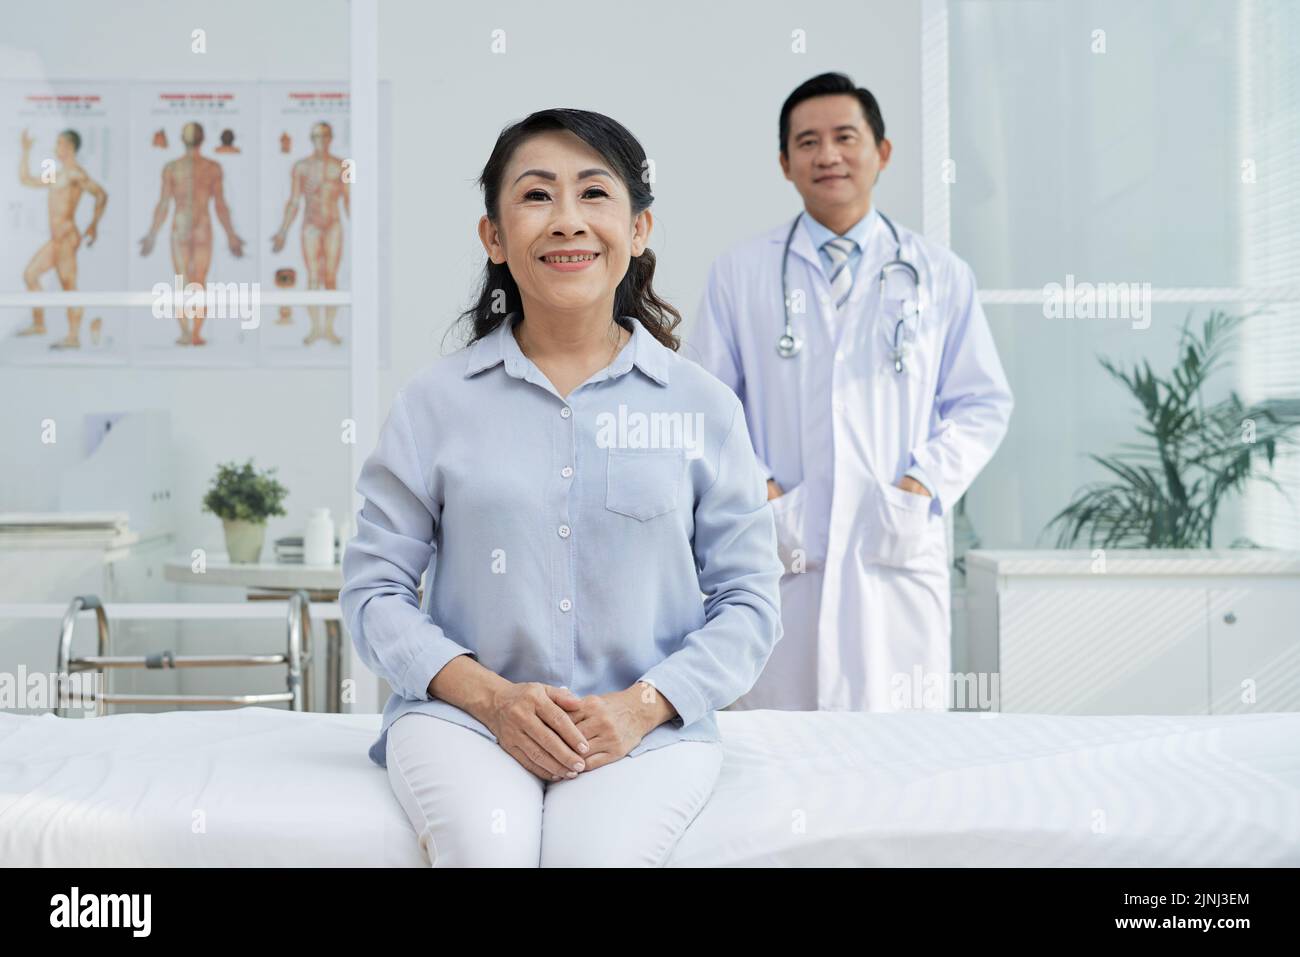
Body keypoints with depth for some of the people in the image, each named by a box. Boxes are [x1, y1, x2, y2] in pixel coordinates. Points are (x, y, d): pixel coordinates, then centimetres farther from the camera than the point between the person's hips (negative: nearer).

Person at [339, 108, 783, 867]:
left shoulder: (704, 407, 7)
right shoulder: (437, 400, 7)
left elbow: (749, 600, 7)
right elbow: (375, 590, 6)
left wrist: (642, 706, -10)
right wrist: (492, 696, -10)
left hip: (647, 725, 0)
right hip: (466, 712, 0)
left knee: (596, 853, -30)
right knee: (490, 849, -30)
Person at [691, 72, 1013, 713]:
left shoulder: (940, 275, 12)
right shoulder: (737, 275, 10)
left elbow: (983, 404, 11)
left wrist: (924, 486, -4)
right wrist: (754, 493, -5)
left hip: (899, 555, 1)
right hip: (781, 554, 0)